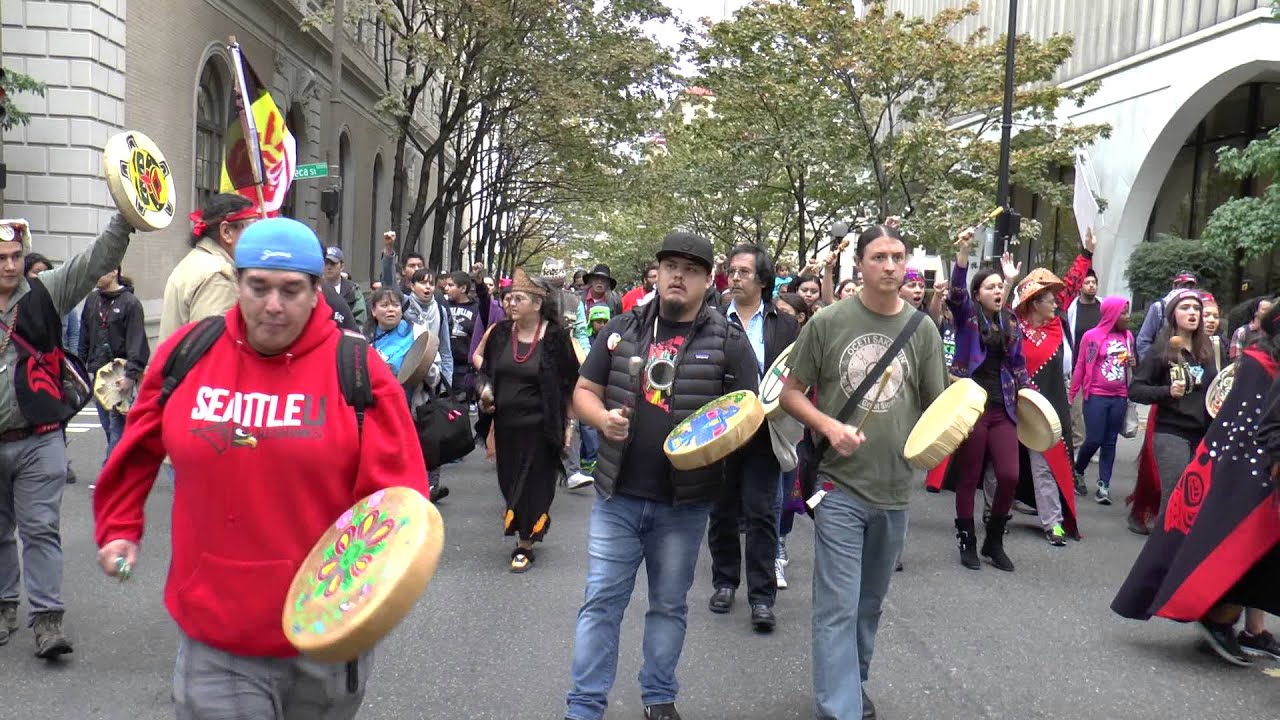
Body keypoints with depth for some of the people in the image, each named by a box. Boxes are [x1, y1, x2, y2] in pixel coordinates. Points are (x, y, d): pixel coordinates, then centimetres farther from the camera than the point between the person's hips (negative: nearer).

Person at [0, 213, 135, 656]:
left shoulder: (45, 294, -1)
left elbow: (96, 261, -11)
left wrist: (124, 218, -25)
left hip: (39, 440, -2)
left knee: (41, 530, -2)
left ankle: (47, 618, 1)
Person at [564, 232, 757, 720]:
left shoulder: (729, 341, -2)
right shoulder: (622, 329, 5)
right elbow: (584, 392, 9)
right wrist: (603, 418, -13)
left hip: (685, 501, -1)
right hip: (618, 494, 1)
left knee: (669, 604, 13)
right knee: (602, 601, 5)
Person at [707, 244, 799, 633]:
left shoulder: (786, 325, 5)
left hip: (765, 432, -1)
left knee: (761, 513, 0)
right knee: (722, 511, 12)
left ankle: (762, 596, 7)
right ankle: (724, 582, 29)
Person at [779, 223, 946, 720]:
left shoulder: (922, 329, 3)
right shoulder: (827, 322, -5)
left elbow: (935, 405, 10)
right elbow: (790, 394, 0)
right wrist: (829, 427, -17)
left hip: (895, 489, 4)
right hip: (840, 486, -3)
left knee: (870, 604, 19)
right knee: (838, 608, -4)